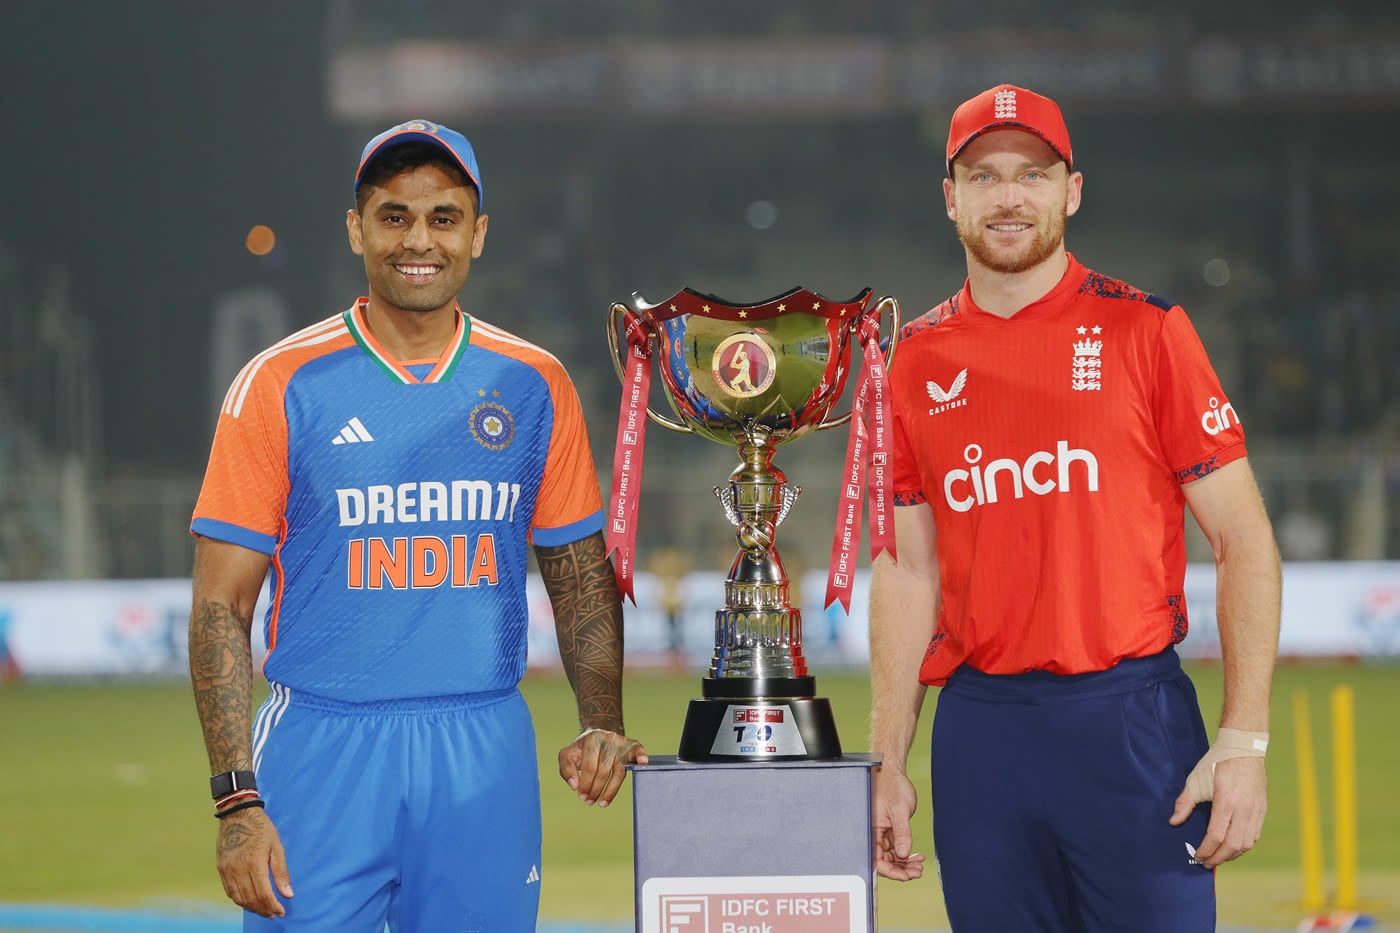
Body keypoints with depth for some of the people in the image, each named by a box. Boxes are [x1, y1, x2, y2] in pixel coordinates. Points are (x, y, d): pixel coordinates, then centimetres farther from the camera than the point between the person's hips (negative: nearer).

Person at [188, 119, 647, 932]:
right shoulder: (281, 384, -1)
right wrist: (237, 800, -11)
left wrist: (603, 723, -3)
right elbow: (222, 607, -2)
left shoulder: (535, 385, 8)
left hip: (485, 756, 3)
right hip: (324, 746, -2)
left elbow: (583, 581, 15)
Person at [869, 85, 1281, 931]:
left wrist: (1245, 739, -10)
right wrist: (888, 763, 8)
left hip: (1132, 722, -3)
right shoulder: (918, 361, 10)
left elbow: (1244, 540, -2)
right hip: (979, 729, 3)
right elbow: (908, 571, 14)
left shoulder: (1145, 331, 0)